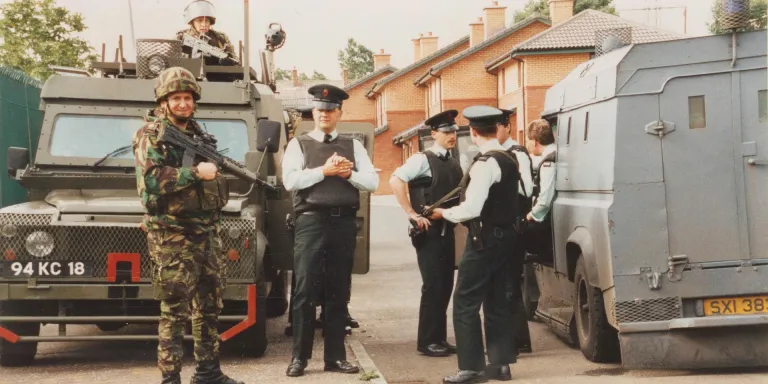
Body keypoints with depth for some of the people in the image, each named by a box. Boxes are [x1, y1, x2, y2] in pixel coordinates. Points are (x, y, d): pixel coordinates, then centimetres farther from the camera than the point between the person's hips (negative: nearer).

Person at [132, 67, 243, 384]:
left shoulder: (197, 134, 15)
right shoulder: (151, 135, -7)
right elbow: (149, 178, -21)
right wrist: (195, 172, -21)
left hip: (206, 231, 7)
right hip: (173, 235, -7)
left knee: (209, 306, 12)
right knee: (175, 311, -5)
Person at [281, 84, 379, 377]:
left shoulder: (353, 146, 14)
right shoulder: (299, 144, 6)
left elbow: (373, 182, 6)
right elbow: (290, 180, -10)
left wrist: (348, 173, -10)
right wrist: (324, 170, -13)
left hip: (344, 223, 3)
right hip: (311, 222, -3)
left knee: (338, 293, 8)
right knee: (306, 291, -3)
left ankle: (335, 356, 16)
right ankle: (299, 357, 5)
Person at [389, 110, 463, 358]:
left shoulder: (454, 163, 13)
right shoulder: (423, 159, -10)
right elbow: (395, 181, -21)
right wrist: (412, 213, -20)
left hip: (447, 230, 7)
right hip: (429, 231, -7)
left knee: (445, 285, 9)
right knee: (433, 285, -6)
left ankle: (439, 338, 19)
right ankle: (427, 341, 3)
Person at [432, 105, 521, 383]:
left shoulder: (485, 163, -19)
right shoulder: (510, 159, 10)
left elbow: (471, 209, -23)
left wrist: (444, 213, -6)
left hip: (485, 239, -9)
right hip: (504, 236, 9)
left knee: (465, 303, -4)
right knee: (496, 302, 13)